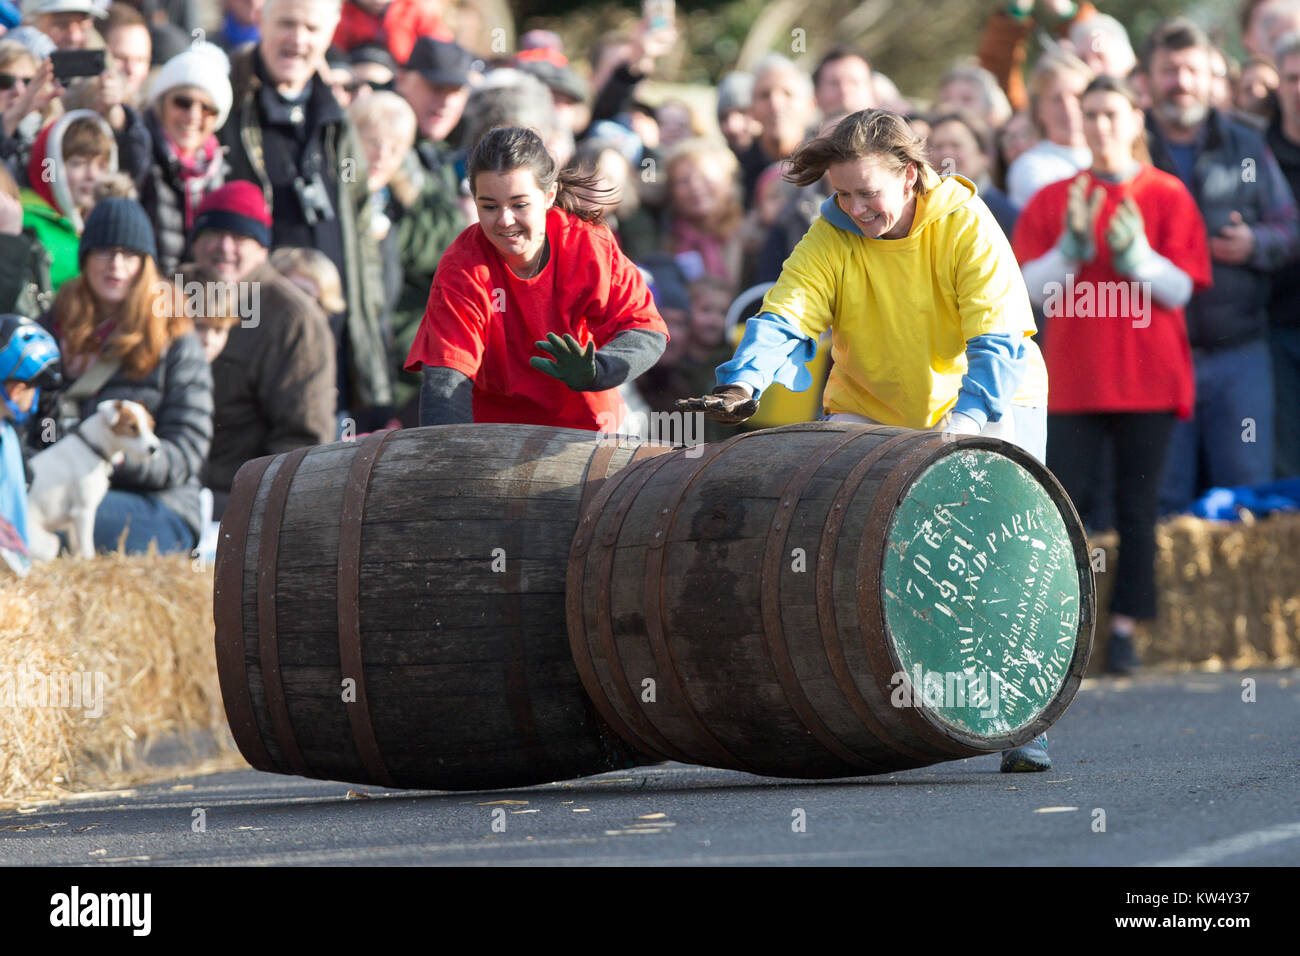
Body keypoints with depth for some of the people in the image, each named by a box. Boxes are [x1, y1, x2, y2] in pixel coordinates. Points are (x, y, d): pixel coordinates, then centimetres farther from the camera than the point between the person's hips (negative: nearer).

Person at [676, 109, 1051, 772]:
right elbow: (783, 318, -25)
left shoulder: (966, 226, -21)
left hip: (988, 403, -3)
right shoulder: (830, 240, -12)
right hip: (868, 411, 3)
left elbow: (998, 342, -29)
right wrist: (742, 383, -47)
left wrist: (965, 422, -47)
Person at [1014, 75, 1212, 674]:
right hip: (1073, 377, 1)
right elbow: (1031, 287, 0)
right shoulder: (1054, 200, 7)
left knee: (1137, 506, 0)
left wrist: (1133, 252, -17)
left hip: (1147, 377, -1)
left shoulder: (1166, 196, 3)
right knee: (1065, 499, -7)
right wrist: (1072, 244, -15)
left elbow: (1182, 288, -2)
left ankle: (1125, 627, 4)